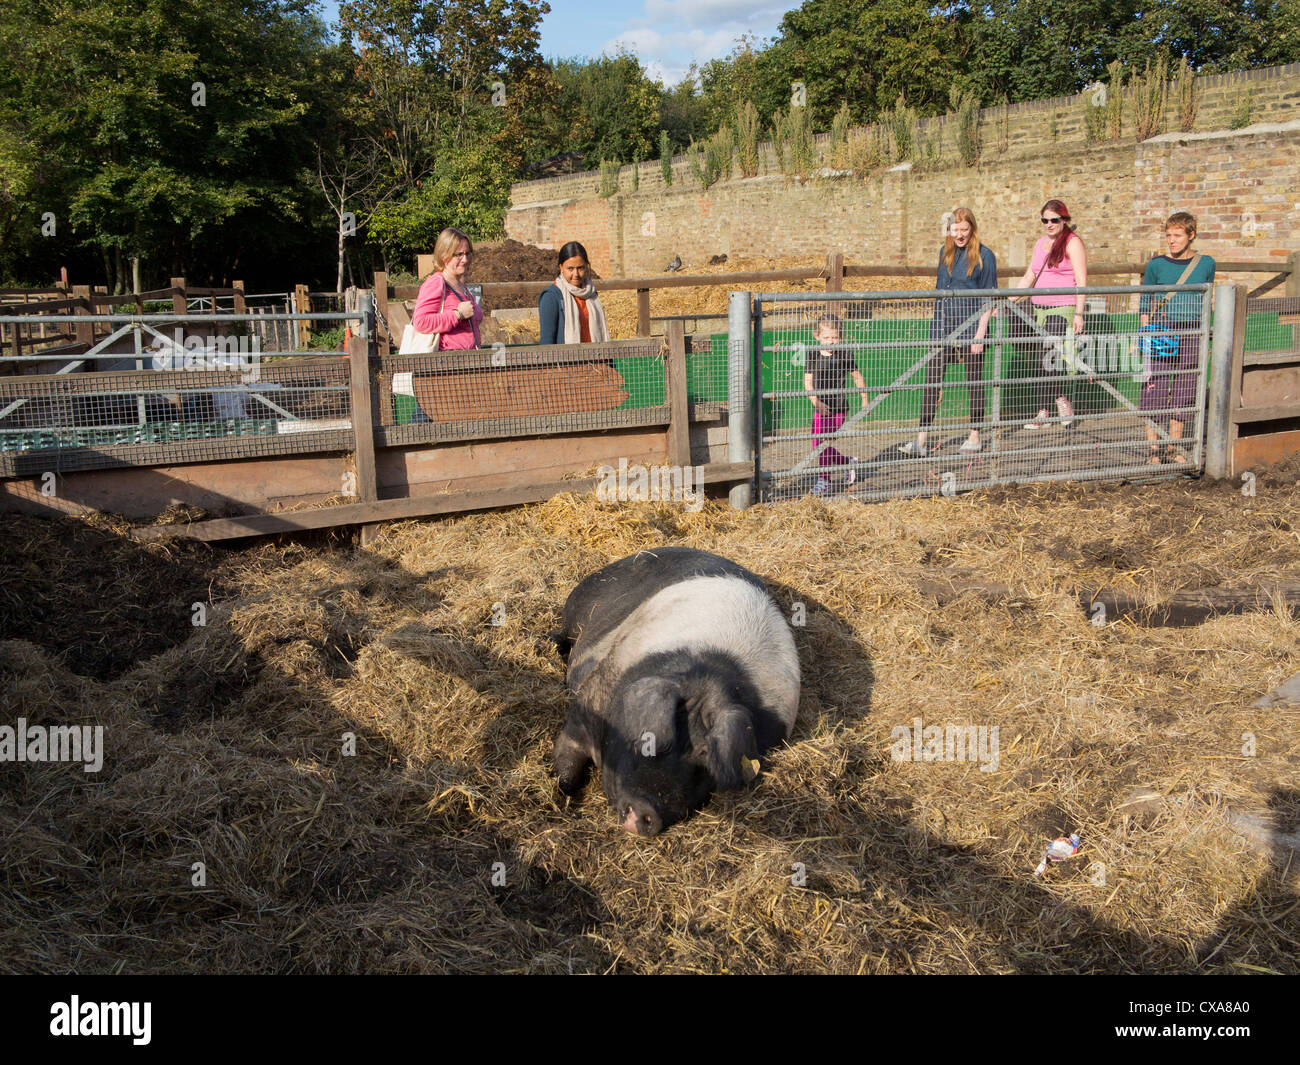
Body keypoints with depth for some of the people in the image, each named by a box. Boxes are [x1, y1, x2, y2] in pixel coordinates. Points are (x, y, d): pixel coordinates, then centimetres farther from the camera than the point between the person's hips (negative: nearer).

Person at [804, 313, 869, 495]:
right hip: (820, 407, 4)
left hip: (838, 406, -4)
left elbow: (857, 376, 8)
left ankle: (823, 480, 5)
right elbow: (808, 380, -7)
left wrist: (865, 399, 15)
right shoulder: (814, 355, -1)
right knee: (817, 444, 9)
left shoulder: (844, 354, -6)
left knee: (823, 442, -9)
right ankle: (848, 462, 30)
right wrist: (816, 401, -23)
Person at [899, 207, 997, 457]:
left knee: (974, 381, 6)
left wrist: (980, 333, -13)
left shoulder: (984, 256, -5)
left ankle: (975, 437, 19)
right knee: (932, 380, -1)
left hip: (972, 327, -5)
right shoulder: (945, 252, 11)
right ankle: (921, 440, -1)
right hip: (943, 327, 5)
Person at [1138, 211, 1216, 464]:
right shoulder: (1157, 265, 0)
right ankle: (1153, 449, 4)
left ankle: (1174, 448, 17)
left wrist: (1203, 334, 12)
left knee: (1184, 391, 6)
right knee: (1156, 390, -5)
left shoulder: (1206, 264, 6)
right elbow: (1145, 301, 5)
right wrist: (1146, 332, -2)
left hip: (1191, 334, 2)